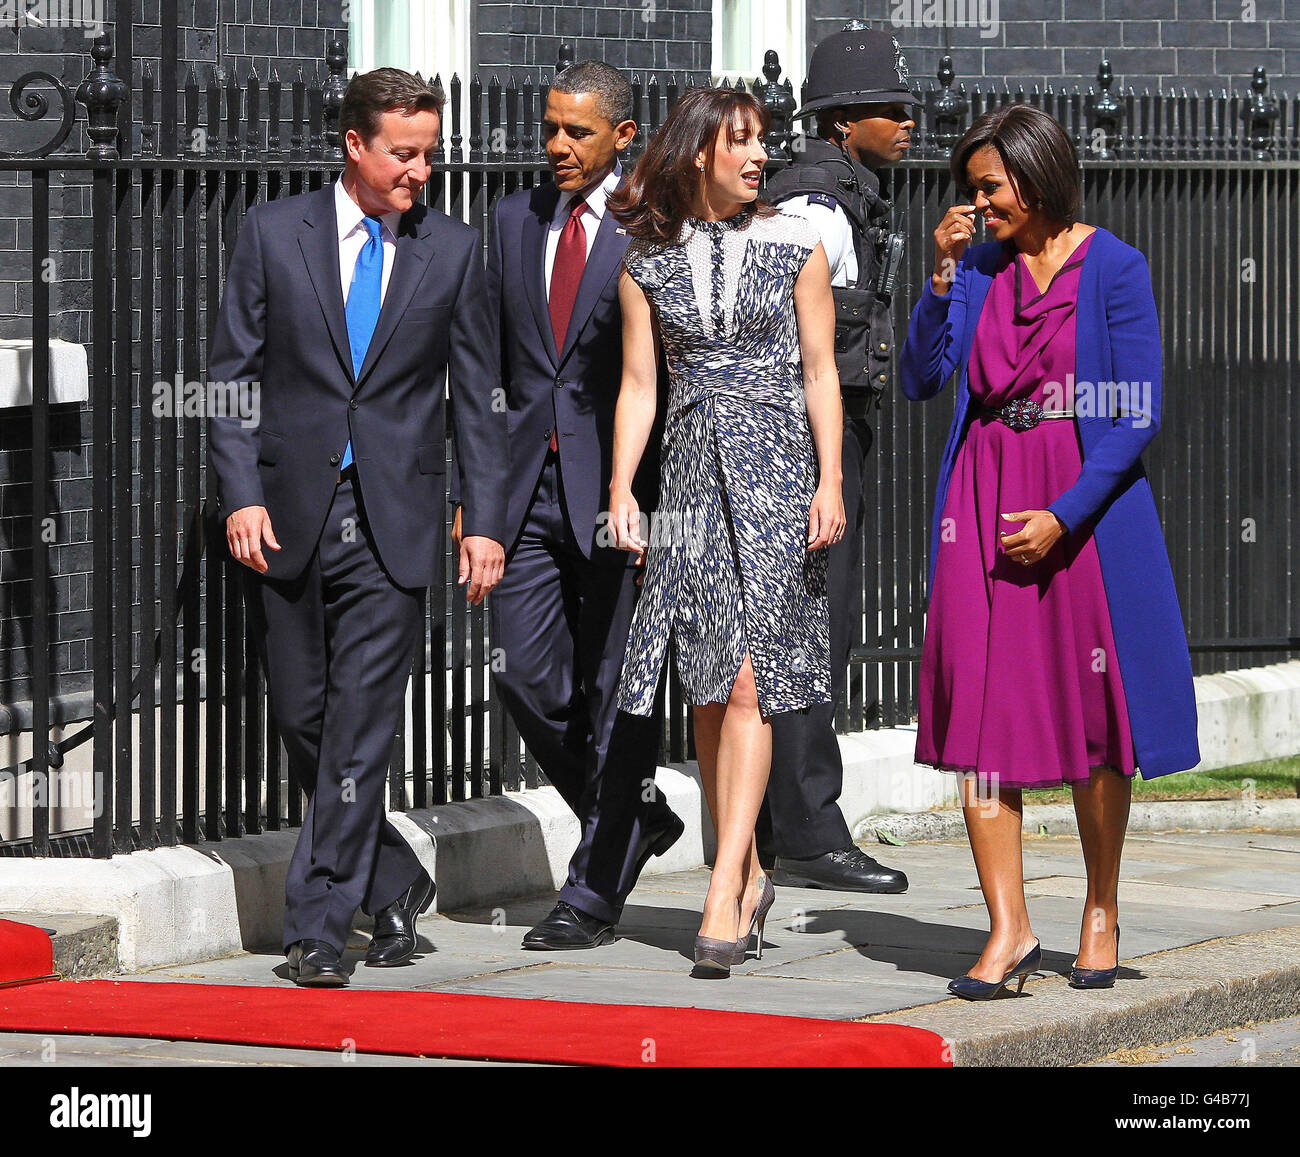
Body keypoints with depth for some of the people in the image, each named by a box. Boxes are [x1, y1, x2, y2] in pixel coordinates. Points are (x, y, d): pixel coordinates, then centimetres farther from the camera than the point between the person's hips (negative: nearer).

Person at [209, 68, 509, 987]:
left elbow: (480, 396, 8)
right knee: (302, 721, 7)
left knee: (361, 729, -8)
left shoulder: (454, 250, 5)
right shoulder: (274, 233, 3)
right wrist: (242, 493, -7)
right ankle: (393, 882, 26)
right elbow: (232, 373, 4)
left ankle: (319, 927, -5)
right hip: (288, 518, 1)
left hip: (395, 523, -1)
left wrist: (486, 522, 1)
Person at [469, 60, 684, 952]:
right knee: (526, 673, 2)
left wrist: (650, 497, -11)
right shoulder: (516, 219, 12)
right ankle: (634, 815, 24)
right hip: (531, 481, 5)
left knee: (614, 686, 0)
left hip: (623, 484, -5)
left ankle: (597, 892, 7)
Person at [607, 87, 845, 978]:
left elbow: (820, 373, 3)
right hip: (692, 471, 3)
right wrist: (622, 491, -2)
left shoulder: (795, 249, 4)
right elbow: (639, 385, 8)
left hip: (774, 471, -3)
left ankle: (724, 899, -19)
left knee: (745, 682, -13)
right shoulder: (649, 263, 8)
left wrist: (831, 483, -6)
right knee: (708, 692, 4)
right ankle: (749, 875, 17)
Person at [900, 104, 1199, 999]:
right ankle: (1009, 929, -5)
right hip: (984, 503, 4)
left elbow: (1139, 416, -8)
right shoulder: (979, 268, 8)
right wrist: (943, 274, -8)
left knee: (1091, 717, 4)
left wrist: (1063, 515, -15)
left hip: (1084, 511, -4)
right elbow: (922, 379, 2)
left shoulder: (1113, 269, -6)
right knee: (980, 710, -5)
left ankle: (1102, 914, 20)